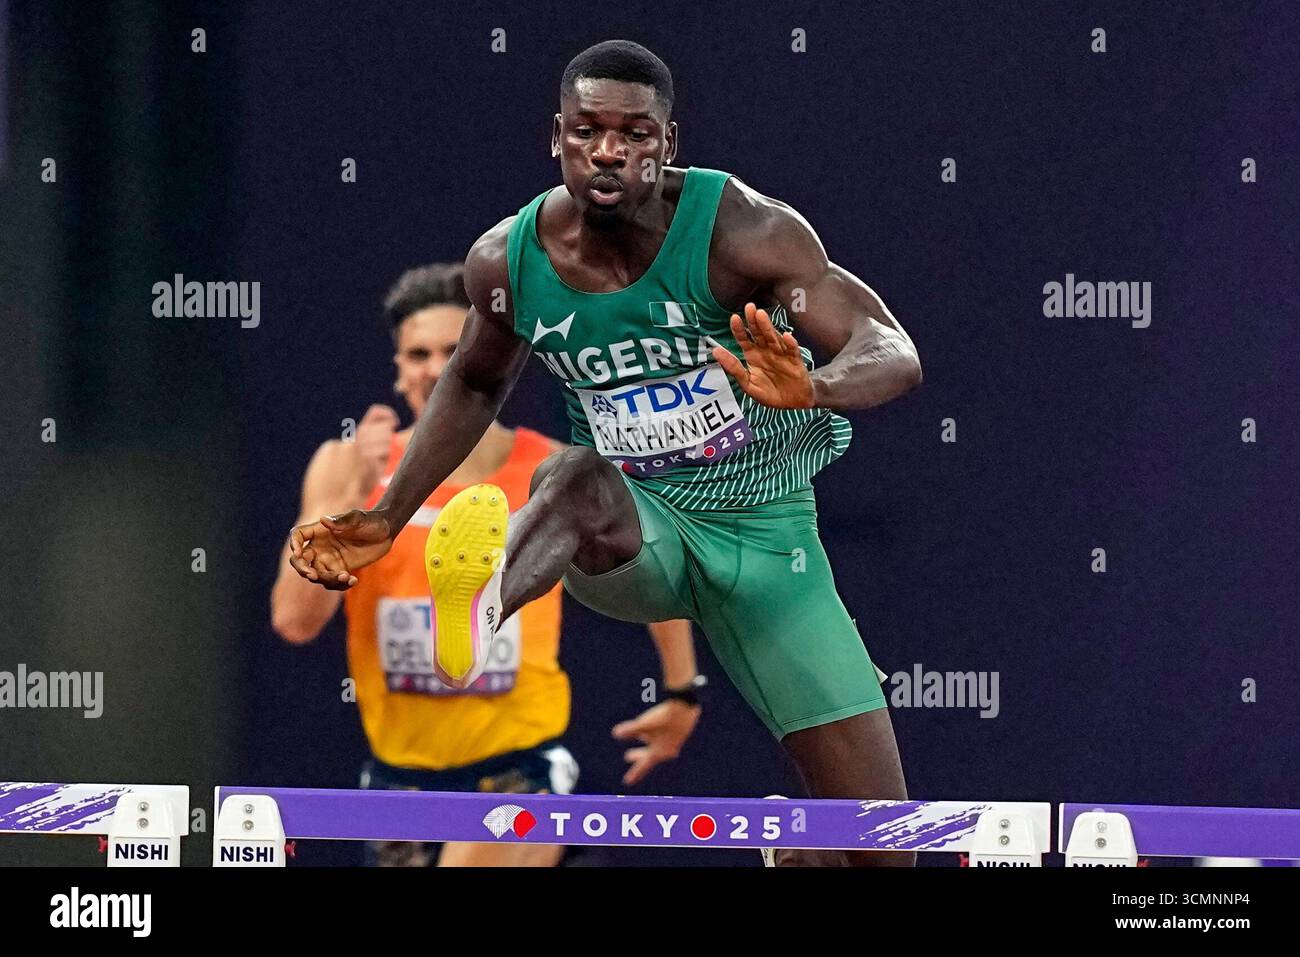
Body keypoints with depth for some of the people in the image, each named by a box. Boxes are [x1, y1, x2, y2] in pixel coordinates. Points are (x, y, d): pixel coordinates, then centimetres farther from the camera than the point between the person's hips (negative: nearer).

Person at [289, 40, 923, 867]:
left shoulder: (740, 231, -20)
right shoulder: (508, 263, -9)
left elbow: (897, 356, -27)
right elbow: (477, 384, 14)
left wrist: (812, 388, -49)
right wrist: (388, 521, 11)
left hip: (765, 535, -1)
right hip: (636, 534, 1)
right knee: (577, 479, -39)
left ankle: (796, 845, 26)